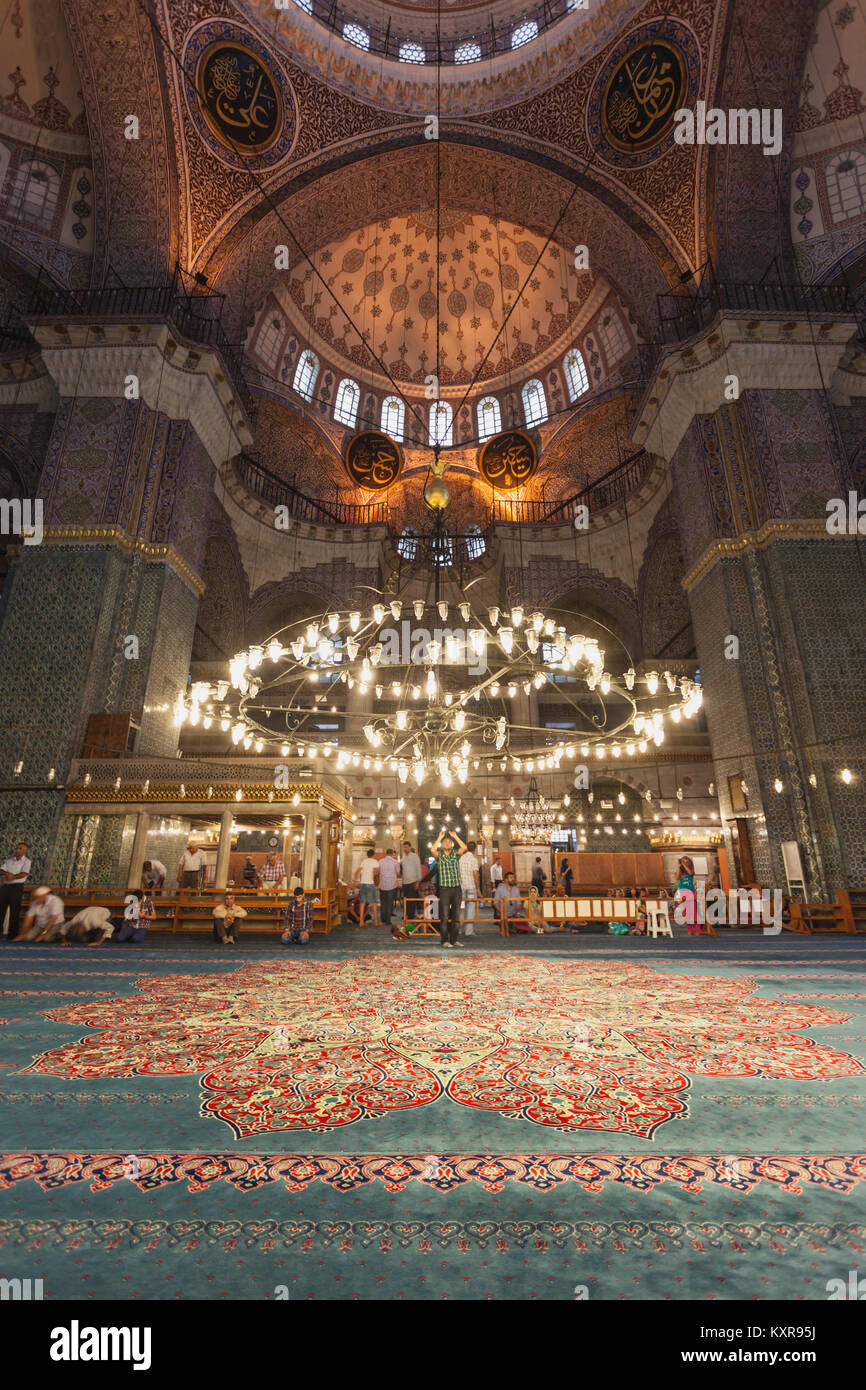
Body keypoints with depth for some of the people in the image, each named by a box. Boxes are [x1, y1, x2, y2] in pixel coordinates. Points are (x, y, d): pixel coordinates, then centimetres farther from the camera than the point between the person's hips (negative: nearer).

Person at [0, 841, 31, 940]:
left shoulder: (26, 861, 3)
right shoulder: (9, 860, 18)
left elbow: (24, 874, -11)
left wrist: (12, 877, -21)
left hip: (16, 886, -5)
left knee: (14, 910, -4)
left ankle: (13, 934, 0)